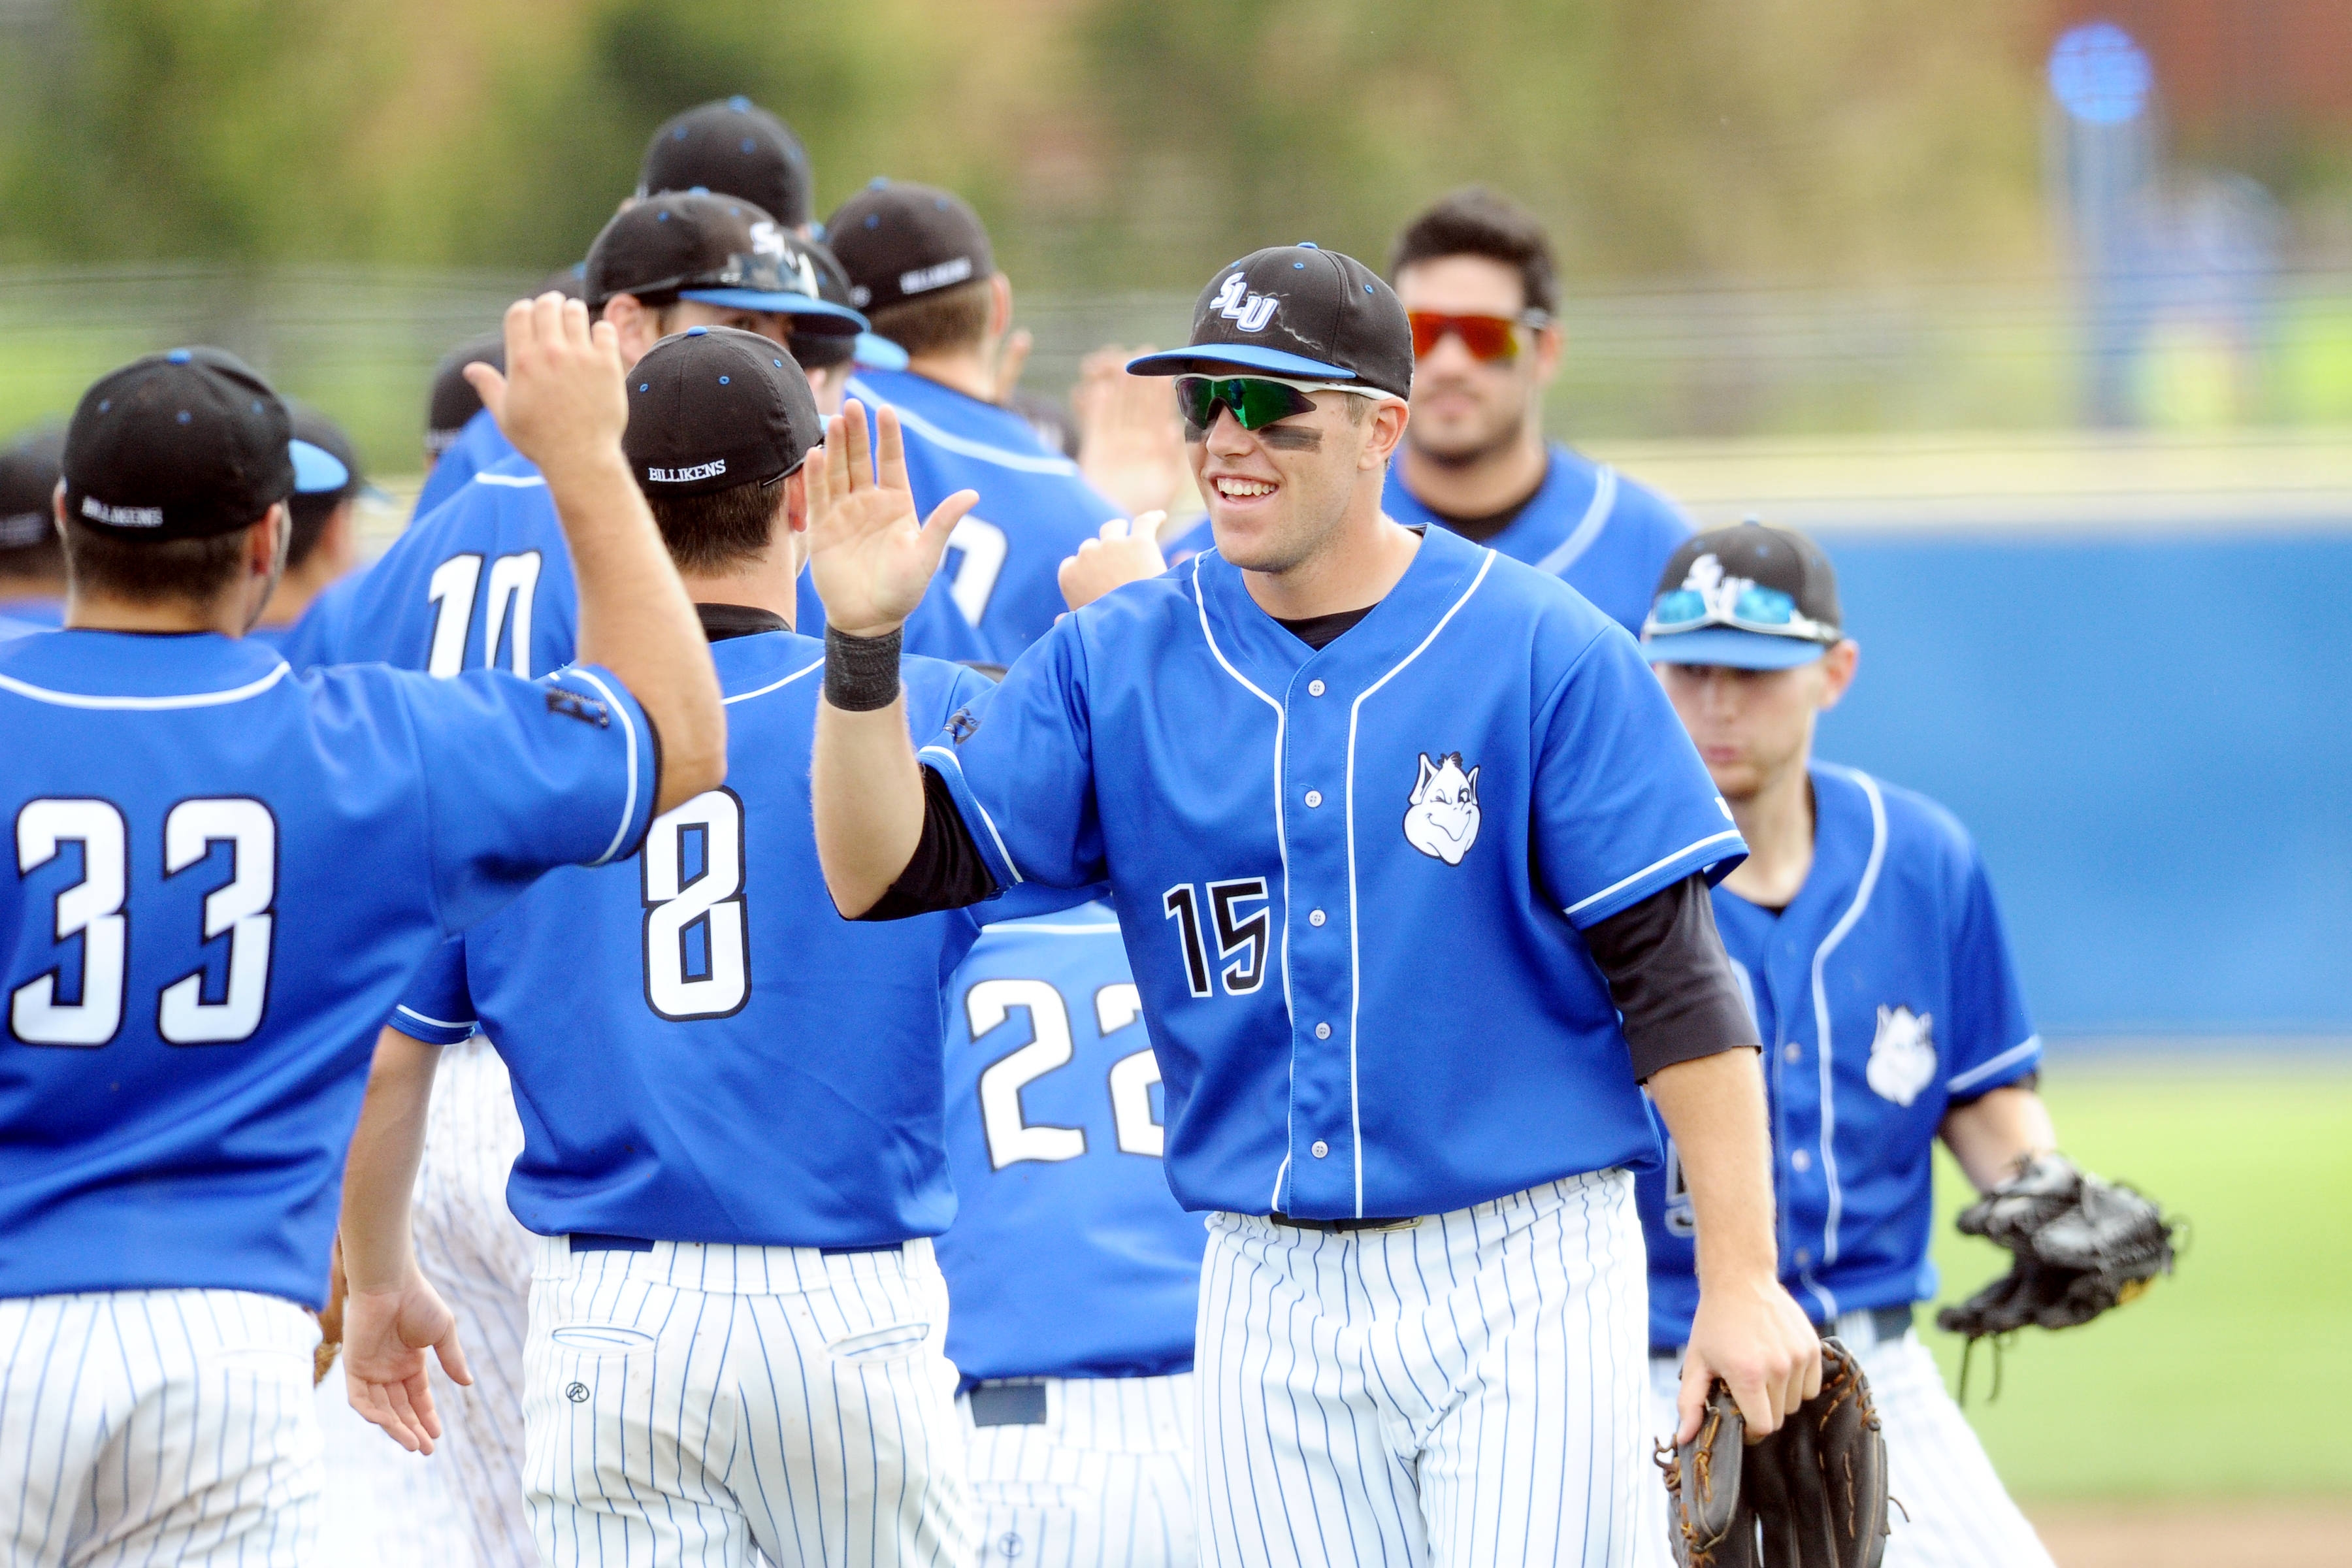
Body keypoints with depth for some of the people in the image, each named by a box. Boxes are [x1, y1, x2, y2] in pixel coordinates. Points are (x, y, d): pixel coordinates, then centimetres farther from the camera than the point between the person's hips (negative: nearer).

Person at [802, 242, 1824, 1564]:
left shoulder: (1548, 654, -5)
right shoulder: (1115, 666, 6)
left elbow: (1676, 983, -7)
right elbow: (886, 874, 0)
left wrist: (1743, 1281, -12)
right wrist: (865, 643, -15)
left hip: (1519, 1298, -4)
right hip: (1270, 1298, 4)